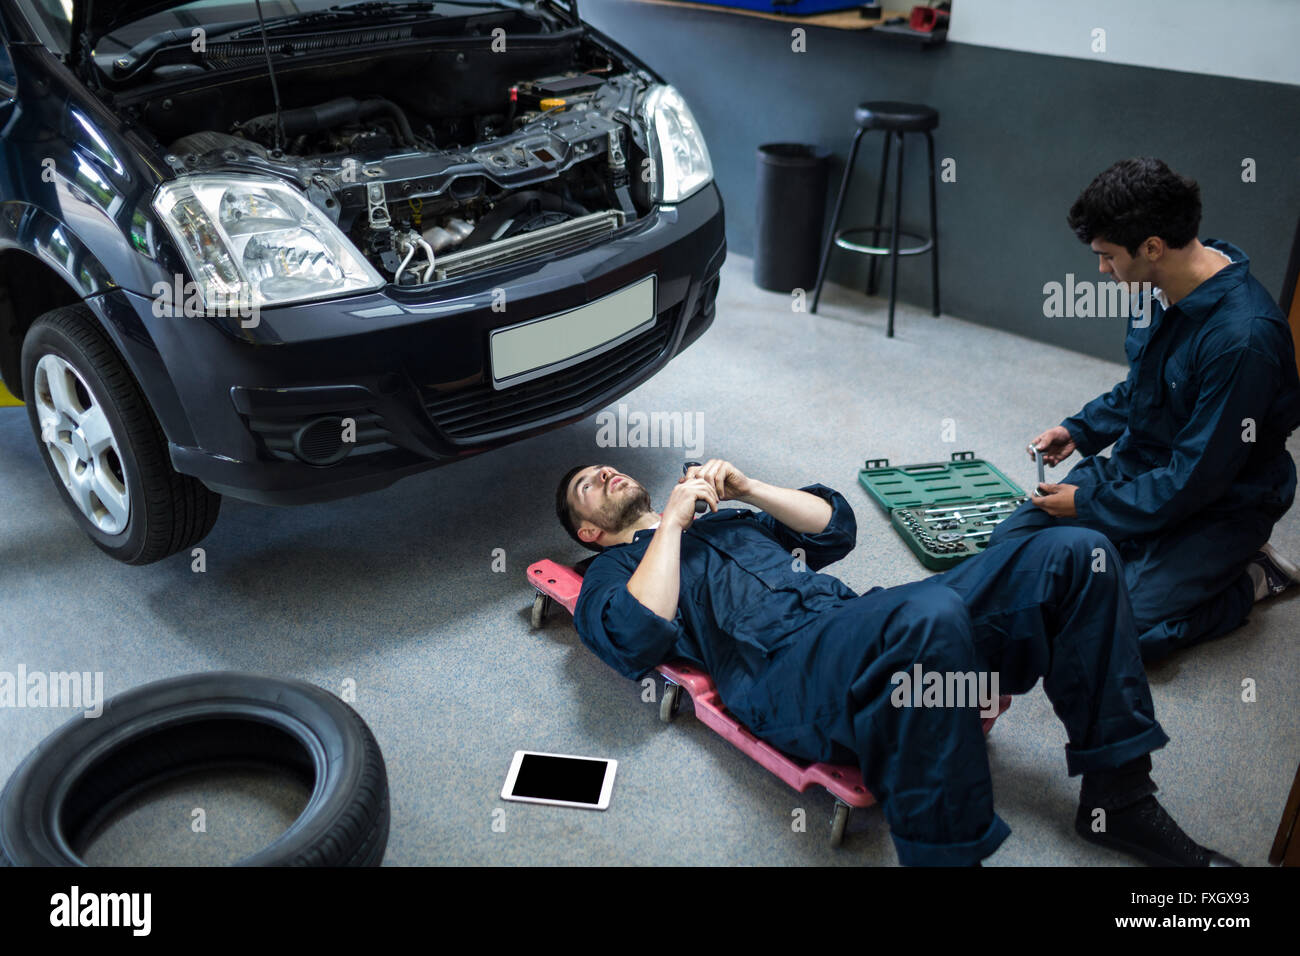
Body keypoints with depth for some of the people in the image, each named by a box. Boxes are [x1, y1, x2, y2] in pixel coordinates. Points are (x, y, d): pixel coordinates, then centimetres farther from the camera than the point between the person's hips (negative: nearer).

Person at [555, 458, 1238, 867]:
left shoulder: (725, 521, 37)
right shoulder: (612, 572, 19)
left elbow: (835, 526, 31)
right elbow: (638, 638, -5)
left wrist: (743, 486, 19)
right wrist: (673, 519, 3)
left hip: (862, 625, 7)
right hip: (784, 666, -7)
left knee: (1073, 554, -9)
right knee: (931, 614, -42)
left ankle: (1118, 797, -5)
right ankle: (942, 852, -29)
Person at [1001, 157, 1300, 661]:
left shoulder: (1243, 337, -31)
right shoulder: (1161, 288, -4)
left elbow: (1197, 479, -26)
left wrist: (1089, 505, -16)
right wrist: (1079, 430, 3)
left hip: (1218, 508, -8)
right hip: (1135, 465, 8)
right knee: (1010, 545, -1)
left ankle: (1254, 576, 3)